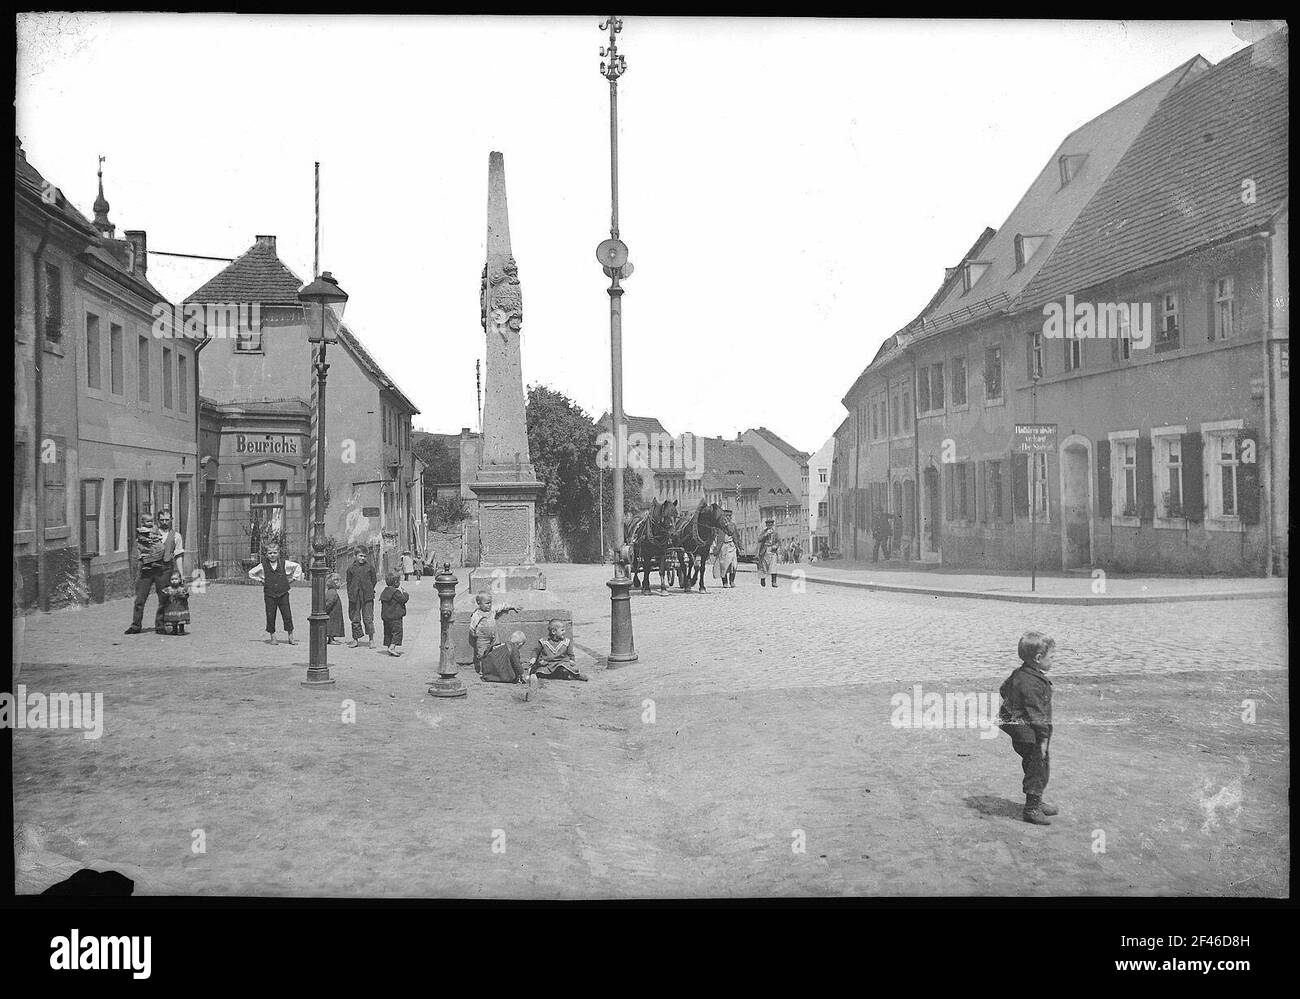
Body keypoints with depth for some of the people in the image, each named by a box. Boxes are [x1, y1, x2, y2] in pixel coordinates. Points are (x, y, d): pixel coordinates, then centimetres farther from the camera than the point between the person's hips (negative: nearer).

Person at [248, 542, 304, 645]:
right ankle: (272, 638, 14)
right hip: (269, 595, 0)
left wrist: (293, 579, 7)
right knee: (270, 616, 3)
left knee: (287, 615, -2)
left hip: (283, 594, 0)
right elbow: (251, 573, 13)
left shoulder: (284, 563, 0)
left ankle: (290, 637, 5)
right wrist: (260, 580, 6)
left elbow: (297, 567, 11)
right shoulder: (263, 565, -1)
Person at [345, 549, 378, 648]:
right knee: (355, 618, 6)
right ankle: (356, 639, 16)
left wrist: (369, 591, 6)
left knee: (368, 618, -5)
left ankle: (371, 639, 2)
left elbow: (374, 581, 11)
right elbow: (349, 582, 10)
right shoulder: (351, 568, 6)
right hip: (354, 597, 2)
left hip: (367, 596, -2)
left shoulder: (370, 567, 4)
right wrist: (351, 594, 3)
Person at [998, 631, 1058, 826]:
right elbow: (1036, 714, -25)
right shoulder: (1031, 683, -25)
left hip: (1019, 729, 11)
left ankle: (1036, 802, 33)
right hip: (1030, 736, -11)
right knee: (1037, 768, -1)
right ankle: (1032, 808, 9)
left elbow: (1004, 690, 23)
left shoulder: (1020, 674, 7)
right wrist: (1044, 737, -21)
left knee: (1039, 767, 21)